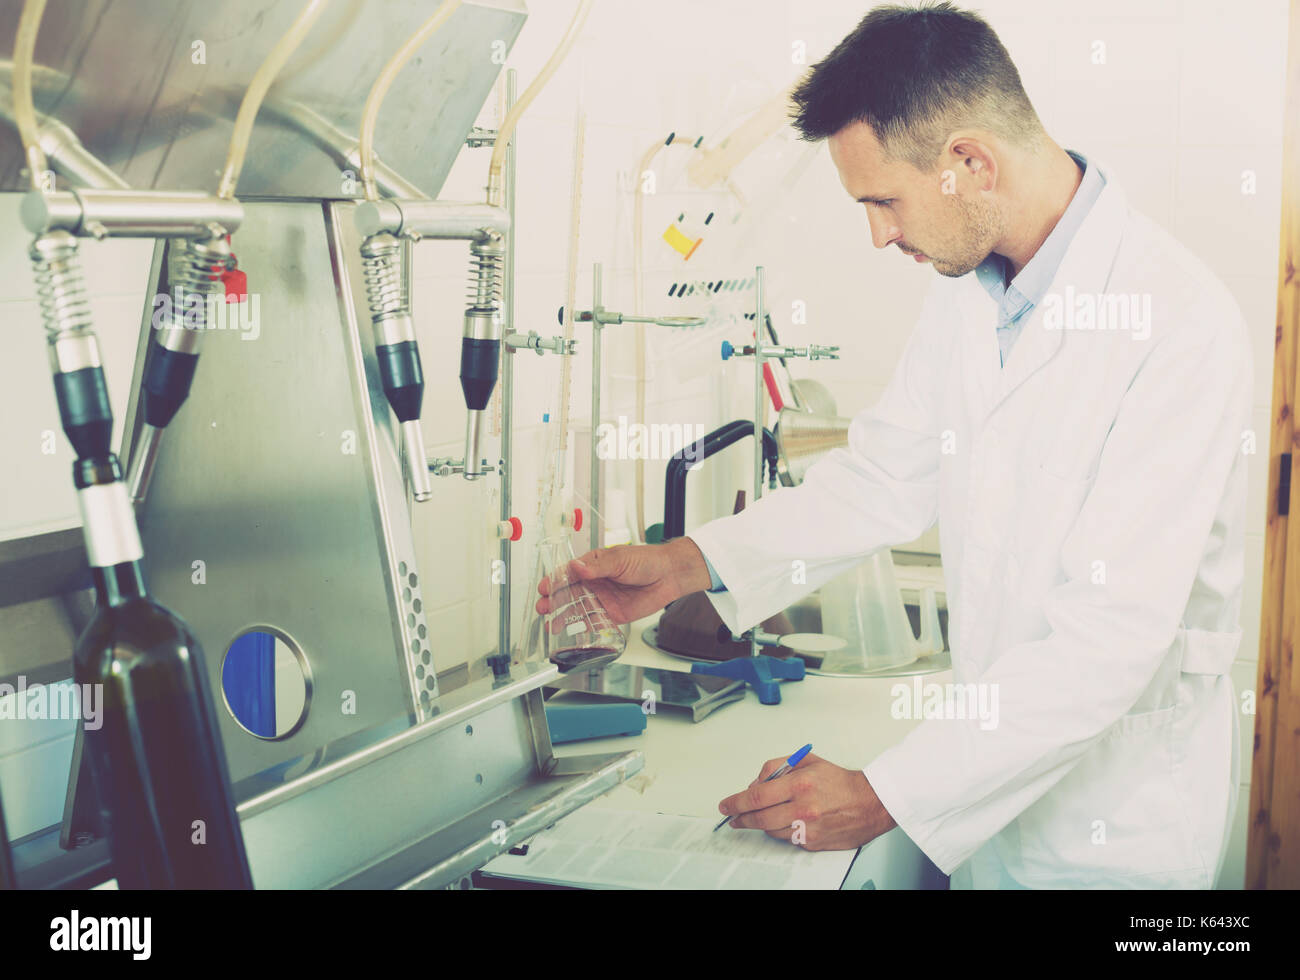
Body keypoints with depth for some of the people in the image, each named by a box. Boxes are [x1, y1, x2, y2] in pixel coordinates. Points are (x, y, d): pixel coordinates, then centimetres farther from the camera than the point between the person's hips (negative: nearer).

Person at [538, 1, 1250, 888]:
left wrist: (887, 796, -27)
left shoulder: (1178, 320, -26)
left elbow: (1114, 634, -29)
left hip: (1122, 807, -7)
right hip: (998, 762, 7)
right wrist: (692, 562, -2)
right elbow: (886, 476, 10)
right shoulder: (967, 294, 1)